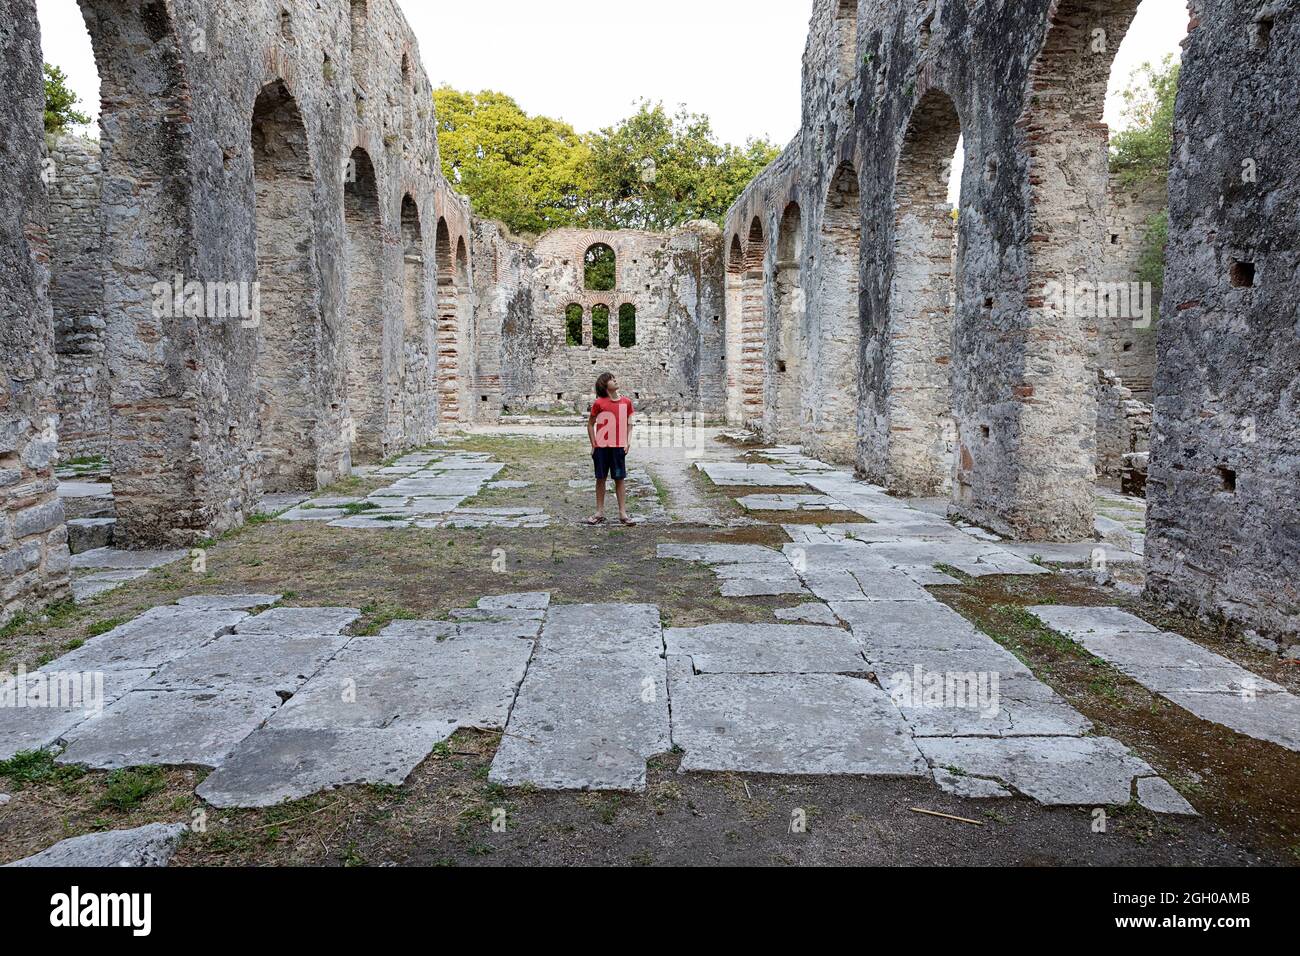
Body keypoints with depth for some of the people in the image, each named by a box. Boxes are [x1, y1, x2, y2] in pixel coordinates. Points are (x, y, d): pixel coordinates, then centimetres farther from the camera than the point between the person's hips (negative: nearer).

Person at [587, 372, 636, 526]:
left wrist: (628, 442, -1)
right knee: (601, 479, 7)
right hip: (601, 447, -1)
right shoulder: (599, 403, -5)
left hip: (619, 447, 2)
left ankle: (623, 513, 9)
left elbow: (629, 424, 10)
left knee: (620, 479, 4)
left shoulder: (626, 402, 2)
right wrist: (593, 445, -1)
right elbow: (590, 424, 3)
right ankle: (599, 513, 16)